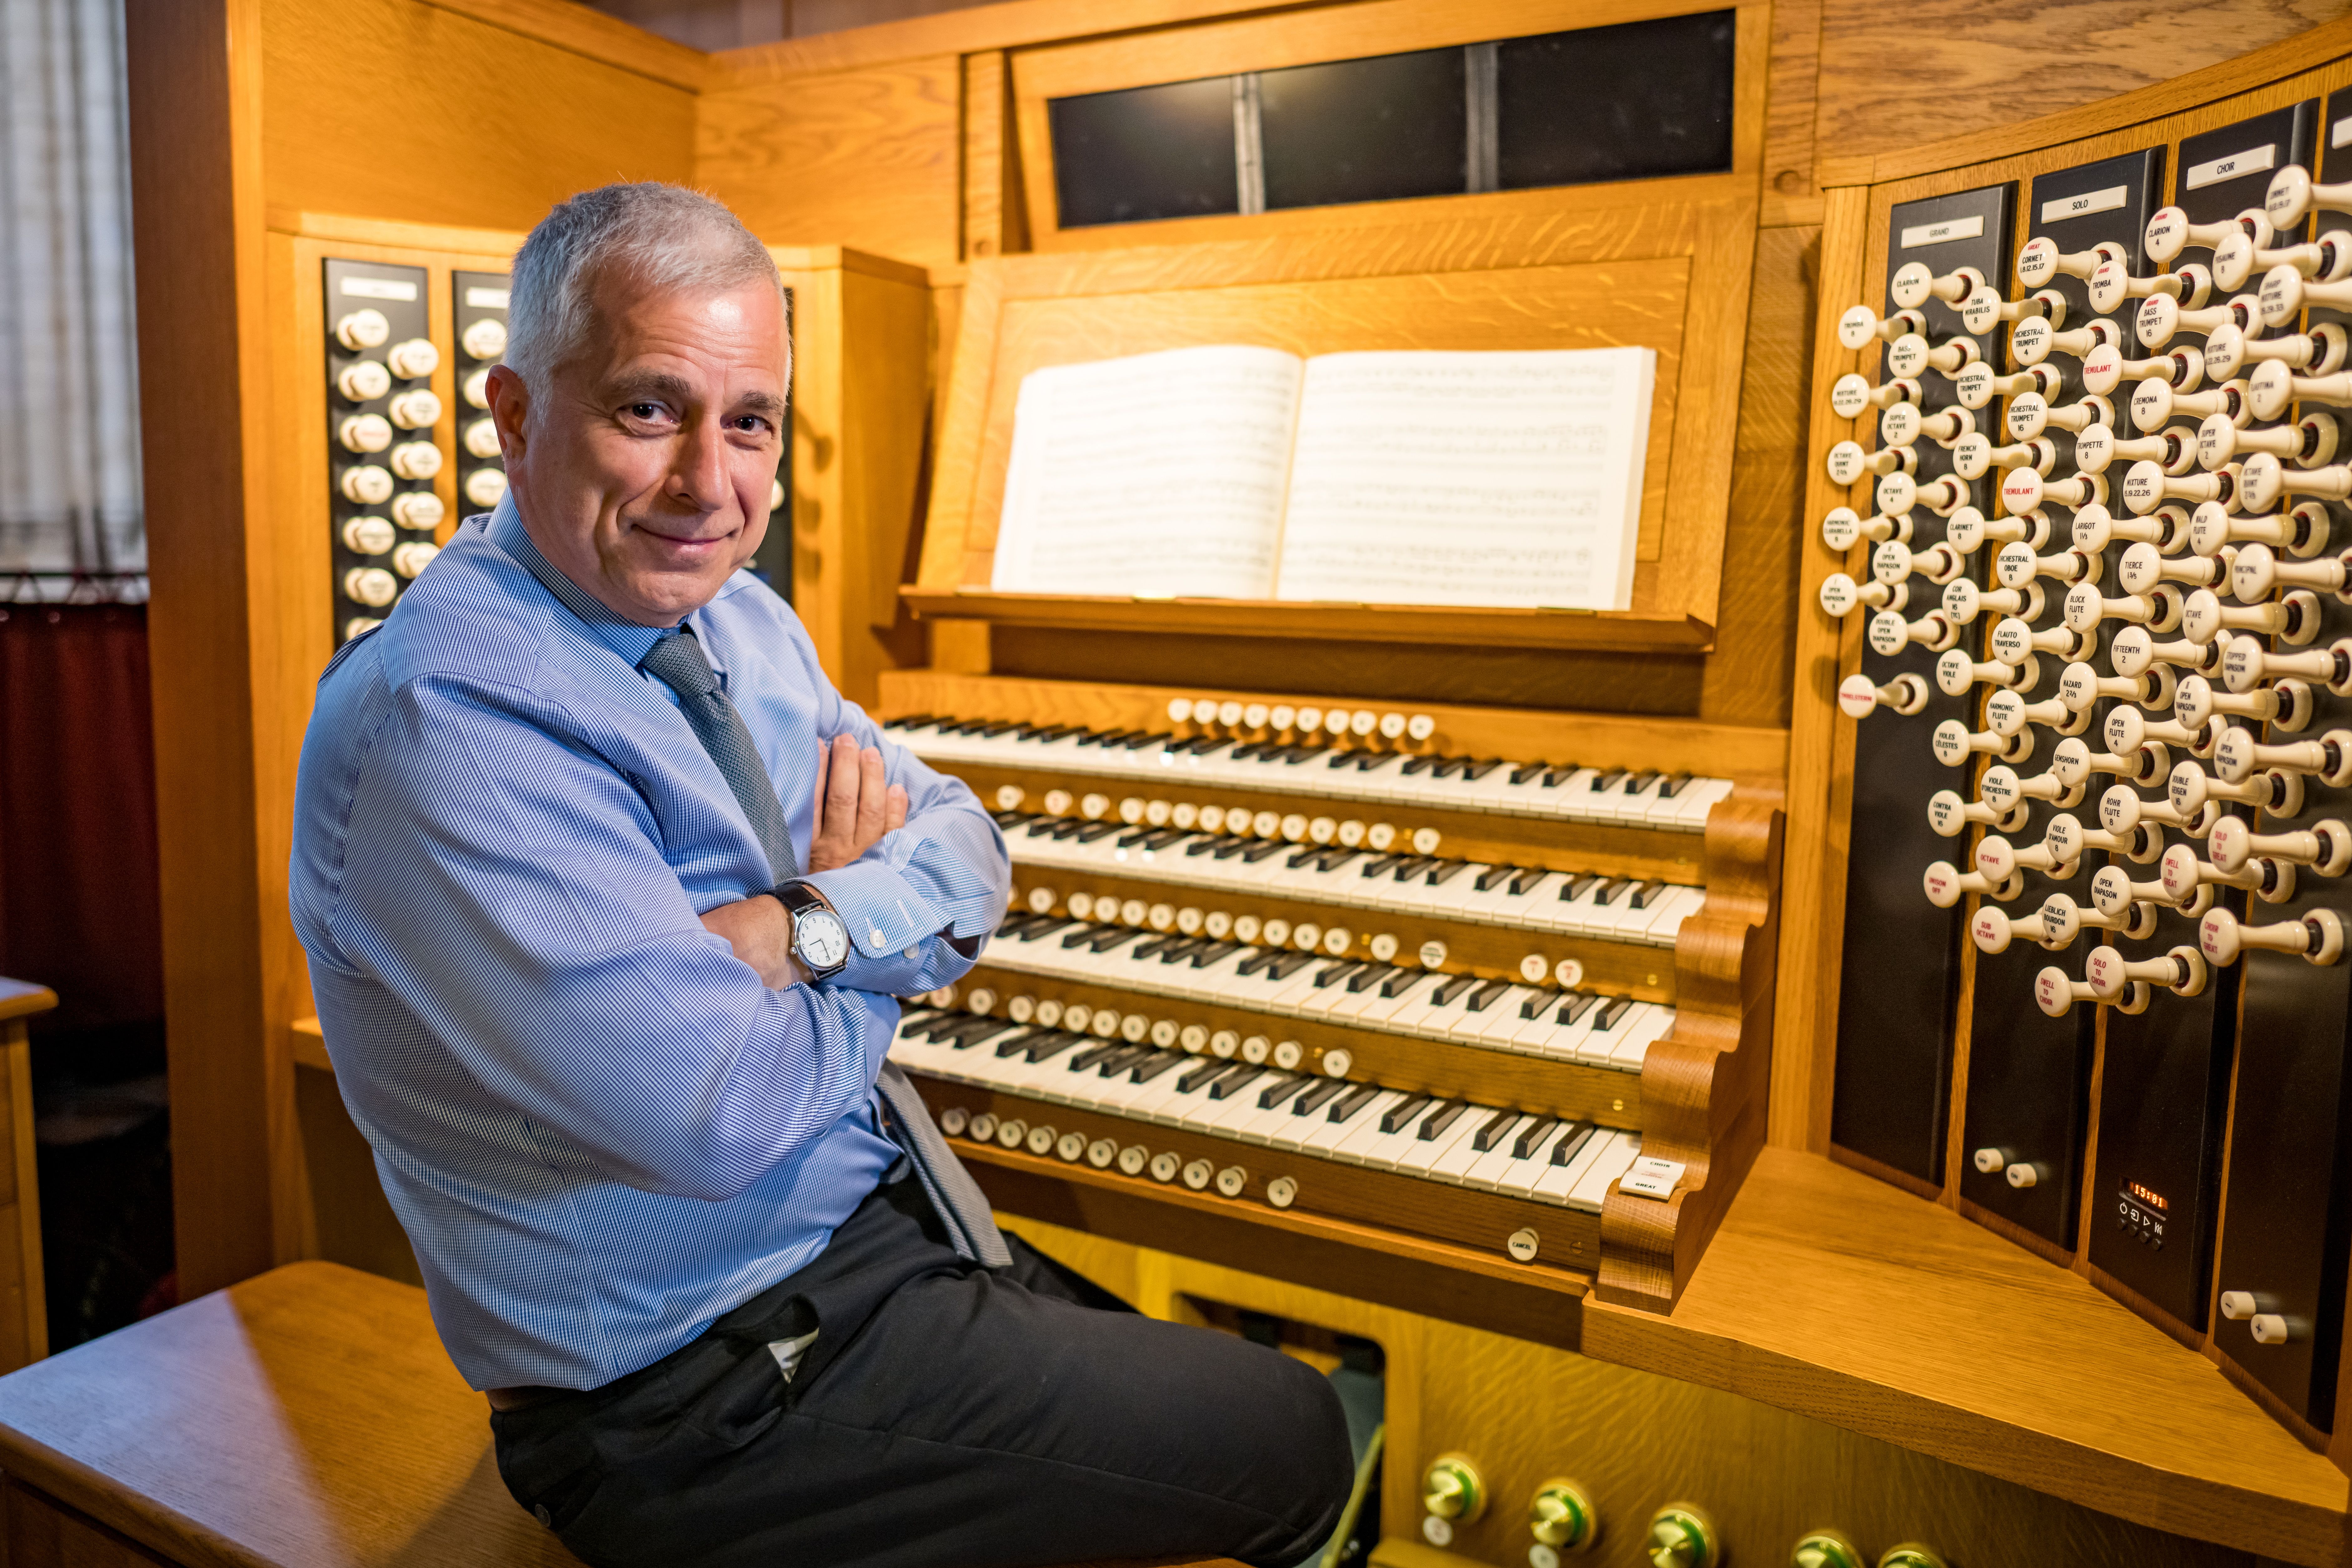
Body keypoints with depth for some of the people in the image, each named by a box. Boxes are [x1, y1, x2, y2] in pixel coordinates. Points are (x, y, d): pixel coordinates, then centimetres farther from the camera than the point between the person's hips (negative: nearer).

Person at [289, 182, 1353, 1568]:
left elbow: (964, 849, 1)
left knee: (1220, 1390, 20)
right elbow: (716, 1114, -31)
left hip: (890, 1227, 8)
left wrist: (806, 930, -19)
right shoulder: (448, 720, -26)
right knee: (1296, 1439, 0)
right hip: (703, 1402, -8)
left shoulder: (741, 621, 3)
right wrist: (871, 960, -11)